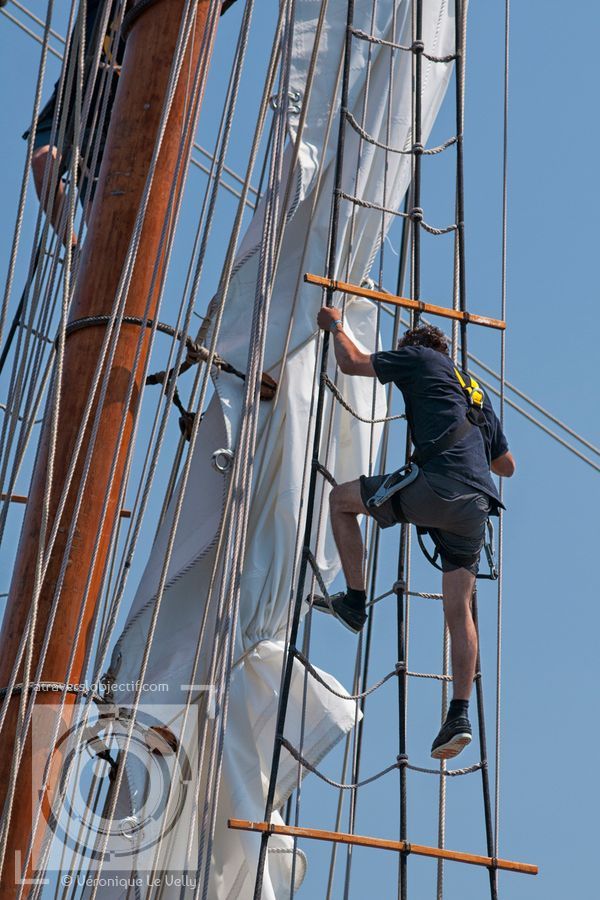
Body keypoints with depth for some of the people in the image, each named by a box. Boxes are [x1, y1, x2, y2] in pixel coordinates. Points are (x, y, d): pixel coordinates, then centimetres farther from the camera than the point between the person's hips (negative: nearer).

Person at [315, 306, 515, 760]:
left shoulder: (420, 358, 15)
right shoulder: (477, 394, 34)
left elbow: (352, 362, 15)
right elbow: (507, 465, 38)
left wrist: (336, 325, 34)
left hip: (439, 485, -7)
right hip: (478, 503, 7)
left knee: (341, 499, 14)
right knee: (459, 608, 5)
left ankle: (355, 600, 11)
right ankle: (460, 715, -5)